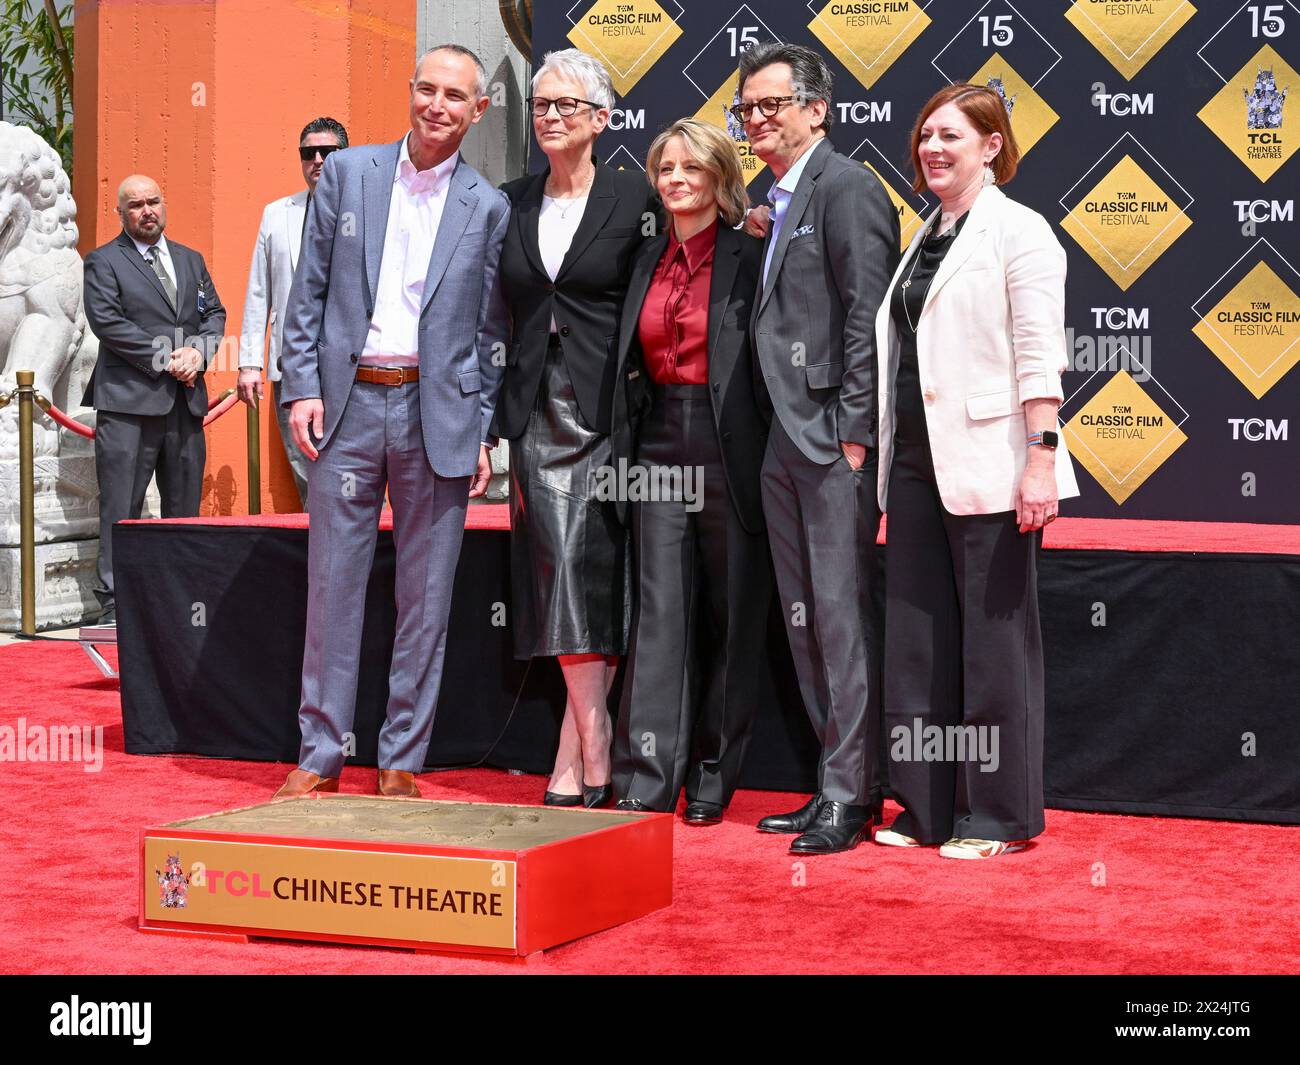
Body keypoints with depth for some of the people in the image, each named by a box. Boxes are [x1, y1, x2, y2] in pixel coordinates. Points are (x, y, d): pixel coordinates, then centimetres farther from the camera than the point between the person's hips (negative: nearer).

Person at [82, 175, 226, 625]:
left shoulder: (190, 260, 19)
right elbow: (106, 320, -10)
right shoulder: (103, 262, 1)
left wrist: (198, 352, -6)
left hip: (186, 401, 5)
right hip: (128, 402, -5)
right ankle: (114, 605, -4)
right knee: (121, 508, -6)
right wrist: (165, 358, -14)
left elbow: (214, 312, 15)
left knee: (184, 505, 9)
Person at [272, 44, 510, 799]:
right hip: (348, 402, 0)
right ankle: (320, 756, 12)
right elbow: (309, 290, 7)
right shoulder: (347, 173, 7)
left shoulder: (489, 209, 5)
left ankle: (402, 764, 12)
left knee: (426, 597, 3)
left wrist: (484, 432, 0)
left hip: (438, 413, 0)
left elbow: (490, 331, 6)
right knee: (333, 583, 4)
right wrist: (302, 386, -3)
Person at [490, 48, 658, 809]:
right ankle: (596, 755, 3)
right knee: (563, 573, -2)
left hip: (606, 412, -3)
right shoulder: (511, 203, 11)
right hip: (538, 412, 4)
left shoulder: (634, 199, 0)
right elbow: (503, 310, 16)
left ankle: (575, 757, -1)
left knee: (592, 574, -7)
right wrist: (494, 420, 11)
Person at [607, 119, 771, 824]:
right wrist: (626, 454, 8)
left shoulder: (750, 257, -3)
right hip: (660, 451, 4)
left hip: (730, 454, -4)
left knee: (731, 617, 3)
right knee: (659, 611, 0)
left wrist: (769, 462, -11)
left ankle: (713, 779, 12)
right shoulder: (648, 260, 13)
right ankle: (646, 780, -1)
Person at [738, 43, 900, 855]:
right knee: (805, 619, 11)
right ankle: (835, 786, 18)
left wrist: (854, 432, -18)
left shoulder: (847, 188, -8)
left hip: (833, 438, -10)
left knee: (843, 615, -6)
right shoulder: (778, 201, 19)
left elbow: (868, 315, -15)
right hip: (786, 440, 10)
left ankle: (852, 794, -1)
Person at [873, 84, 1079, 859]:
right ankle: (928, 808, 17)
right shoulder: (928, 238, 17)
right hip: (917, 462, 8)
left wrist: (1042, 457, -19)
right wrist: (887, 459, 16)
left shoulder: (1017, 231, -5)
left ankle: (1000, 815, 7)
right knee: (917, 637, 9)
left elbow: (1039, 356, -13)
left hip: (989, 468, -8)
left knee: (995, 638, -1)